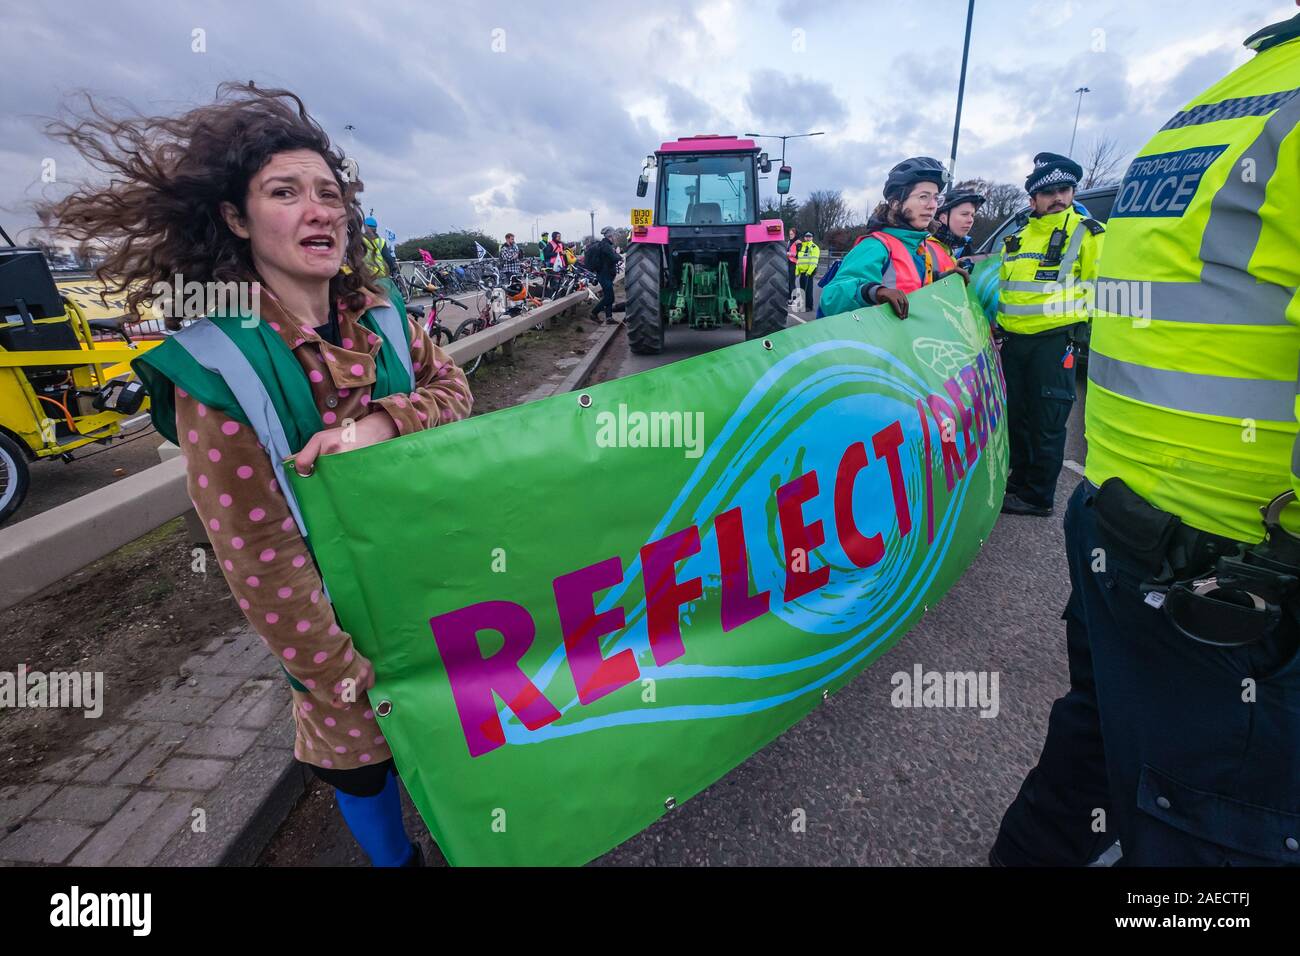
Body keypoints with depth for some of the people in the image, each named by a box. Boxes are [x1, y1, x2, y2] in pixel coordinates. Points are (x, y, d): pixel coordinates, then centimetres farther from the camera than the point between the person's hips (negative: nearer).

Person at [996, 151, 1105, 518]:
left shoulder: (1087, 233, 0)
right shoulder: (1016, 238, 15)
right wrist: (997, 323, 20)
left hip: (1055, 341, -6)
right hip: (1013, 340, 6)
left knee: (1046, 424, -2)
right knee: (1016, 418, 13)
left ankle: (1038, 497, 8)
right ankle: (1019, 480, 27)